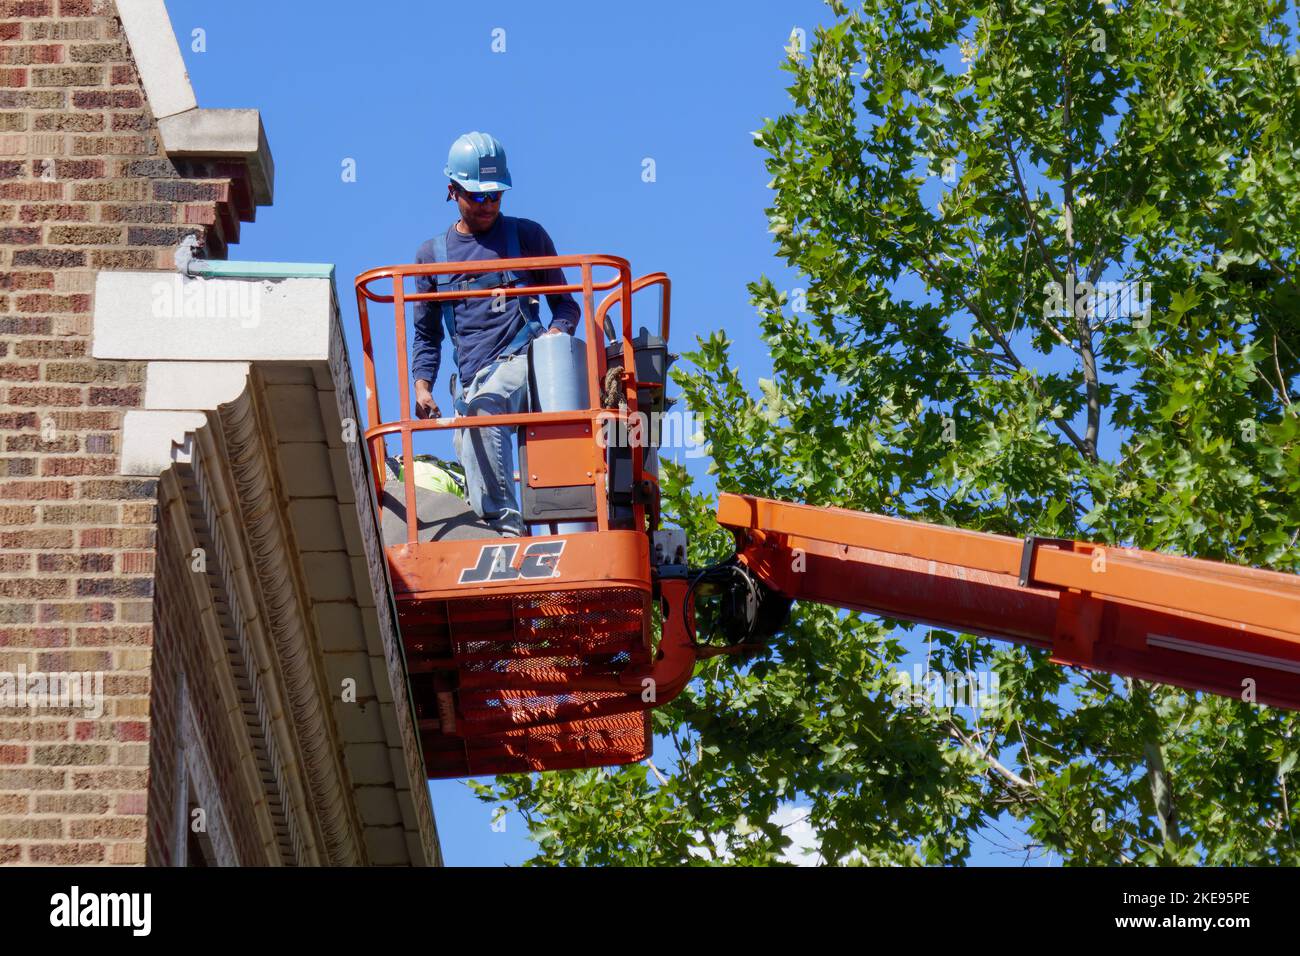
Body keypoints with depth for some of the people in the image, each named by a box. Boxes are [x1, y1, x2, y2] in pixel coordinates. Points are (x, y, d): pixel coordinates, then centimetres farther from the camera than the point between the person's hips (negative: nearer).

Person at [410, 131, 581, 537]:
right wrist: (422, 387, 7)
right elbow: (426, 334, 23)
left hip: (523, 360, -4)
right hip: (472, 379, 5)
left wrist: (558, 332, -7)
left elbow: (565, 302, 17)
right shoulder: (432, 255, 19)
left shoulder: (527, 236, 13)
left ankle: (505, 524, -41)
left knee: (481, 409, -36)